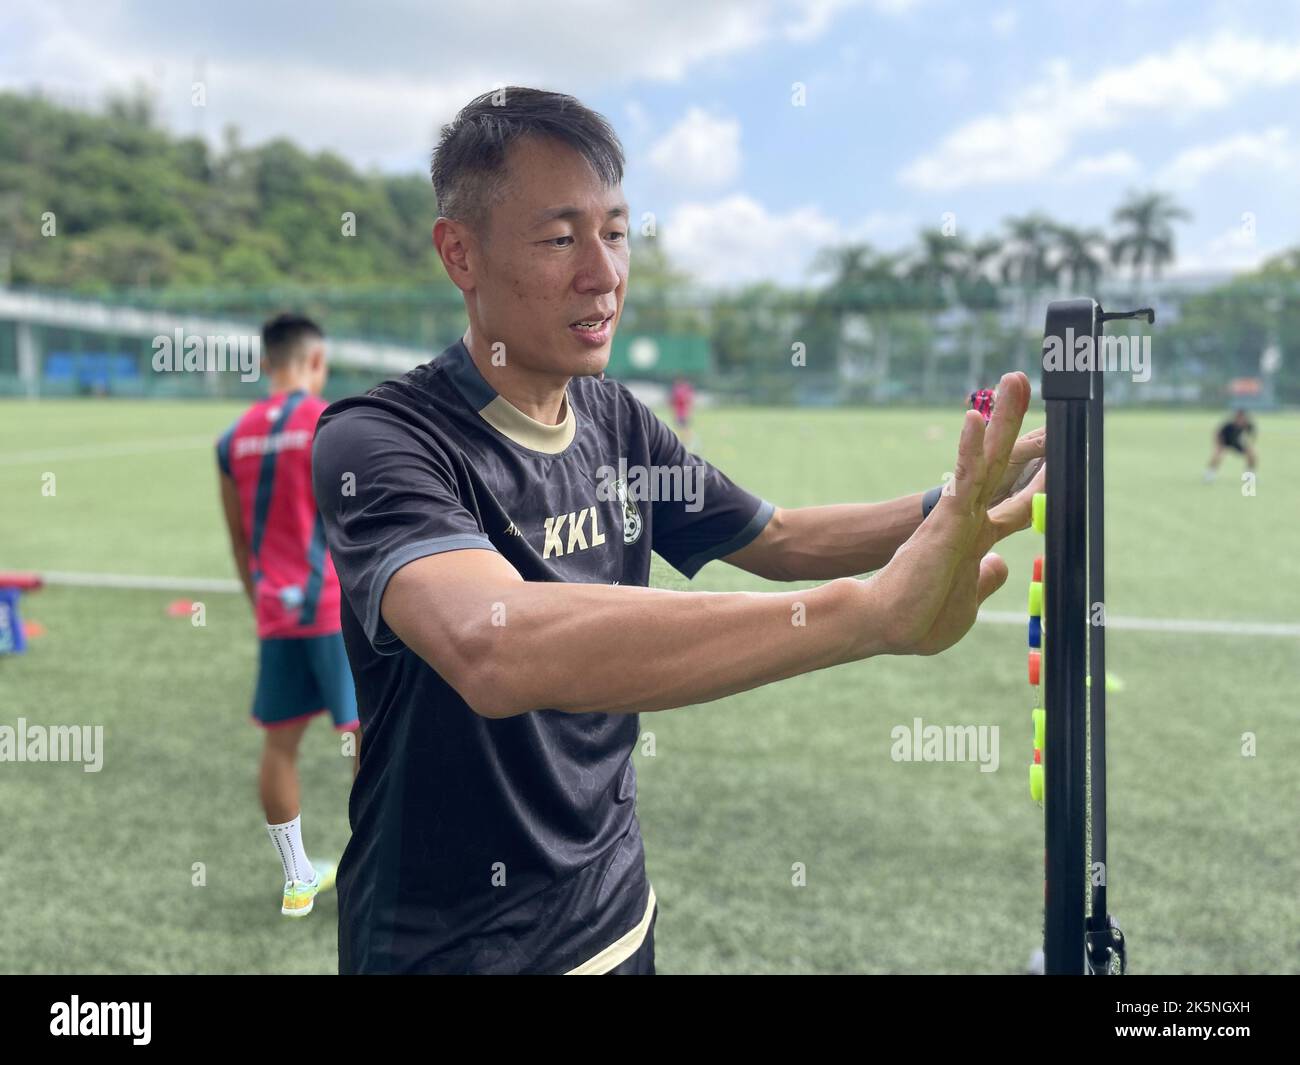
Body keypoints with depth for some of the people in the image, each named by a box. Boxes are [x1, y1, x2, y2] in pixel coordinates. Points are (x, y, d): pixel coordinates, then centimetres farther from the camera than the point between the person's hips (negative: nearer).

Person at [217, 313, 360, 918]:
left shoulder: (235, 437, 9)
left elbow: (239, 536, 14)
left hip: (275, 612, 6)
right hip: (338, 606, -6)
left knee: (280, 741, 12)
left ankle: (298, 880, 24)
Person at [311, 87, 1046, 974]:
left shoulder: (618, 420, -2)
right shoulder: (377, 444, -23)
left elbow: (780, 539, 10)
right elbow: (491, 649, -42)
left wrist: (954, 509, -7)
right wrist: (874, 609, -48)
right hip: (450, 944, -5)